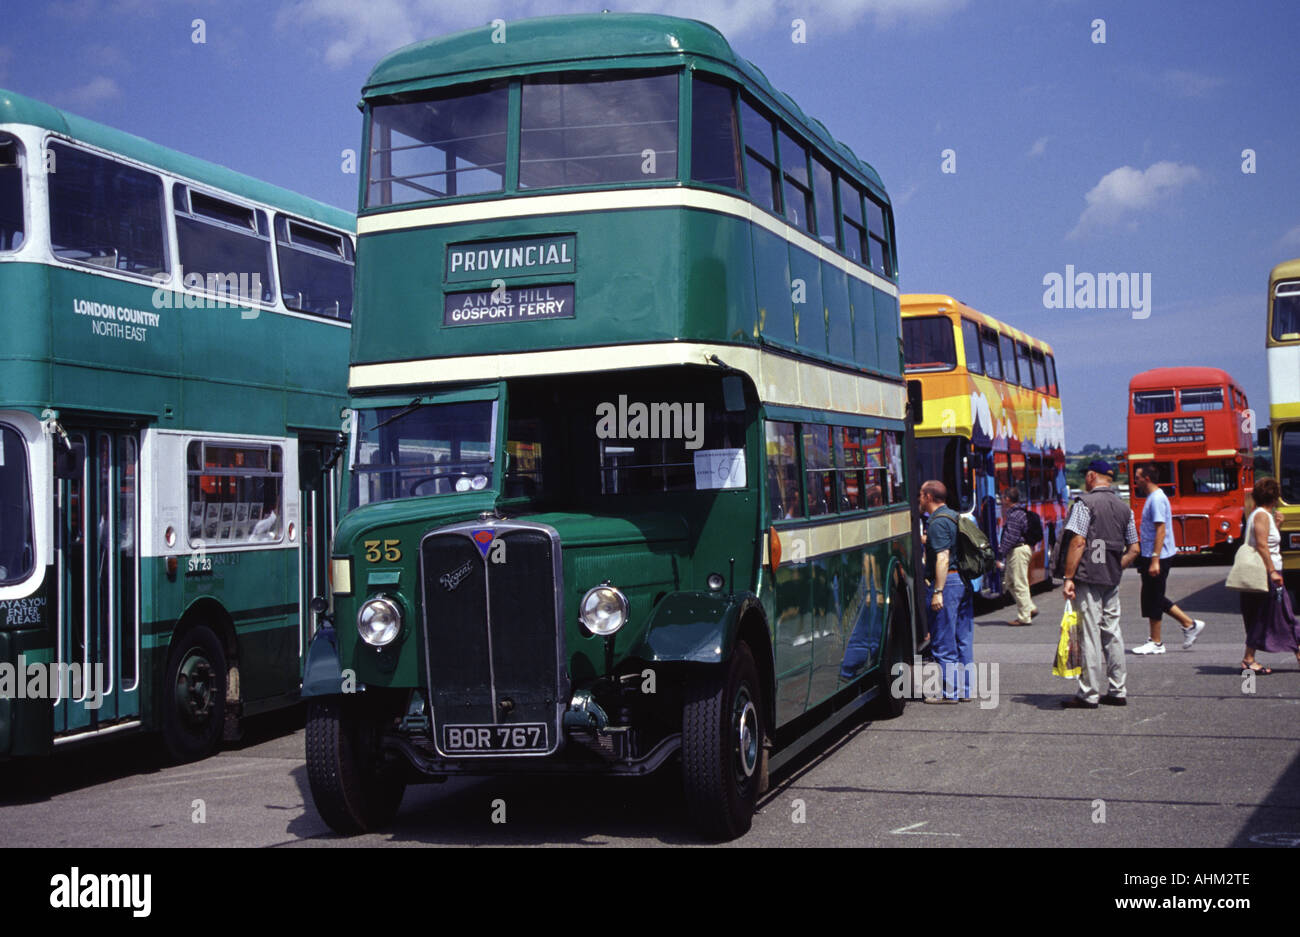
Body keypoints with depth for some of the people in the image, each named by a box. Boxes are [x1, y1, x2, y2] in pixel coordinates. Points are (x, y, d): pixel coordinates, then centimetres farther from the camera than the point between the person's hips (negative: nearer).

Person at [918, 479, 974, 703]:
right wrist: (925, 540, 33)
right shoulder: (955, 516, 15)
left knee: (943, 642, -3)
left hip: (947, 581, -9)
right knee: (963, 640, 13)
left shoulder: (938, 522, -13)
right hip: (965, 581, 9)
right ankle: (965, 689, 19)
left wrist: (938, 591, -22)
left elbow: (943, 558, -21)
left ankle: (949, 692, 0)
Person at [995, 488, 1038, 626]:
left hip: (1018, 551, -11)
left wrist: (1000, 556, -19)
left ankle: (1024, 617, 1)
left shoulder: (1015, 515, -17)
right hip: (1019, 549, 11)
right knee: (1009, 583, 15)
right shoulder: (1020, 513, 16)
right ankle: (1030, 608, 15)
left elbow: (1010, 538, -21)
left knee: (1020, 584, -4)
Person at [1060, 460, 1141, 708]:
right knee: (1112, 632, 11)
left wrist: (1069, 578, -13)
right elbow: (1134, 550, 13)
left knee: (1090, 634, -5)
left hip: (1088, 577, -7)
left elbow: (1078, 542, -14)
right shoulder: (1124, 508, 13)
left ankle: (1089, 694, -3)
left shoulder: (1085, 503, -7)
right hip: (1112, 580, 7)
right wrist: (1116, 569, 18)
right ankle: (1118, 691, 15)